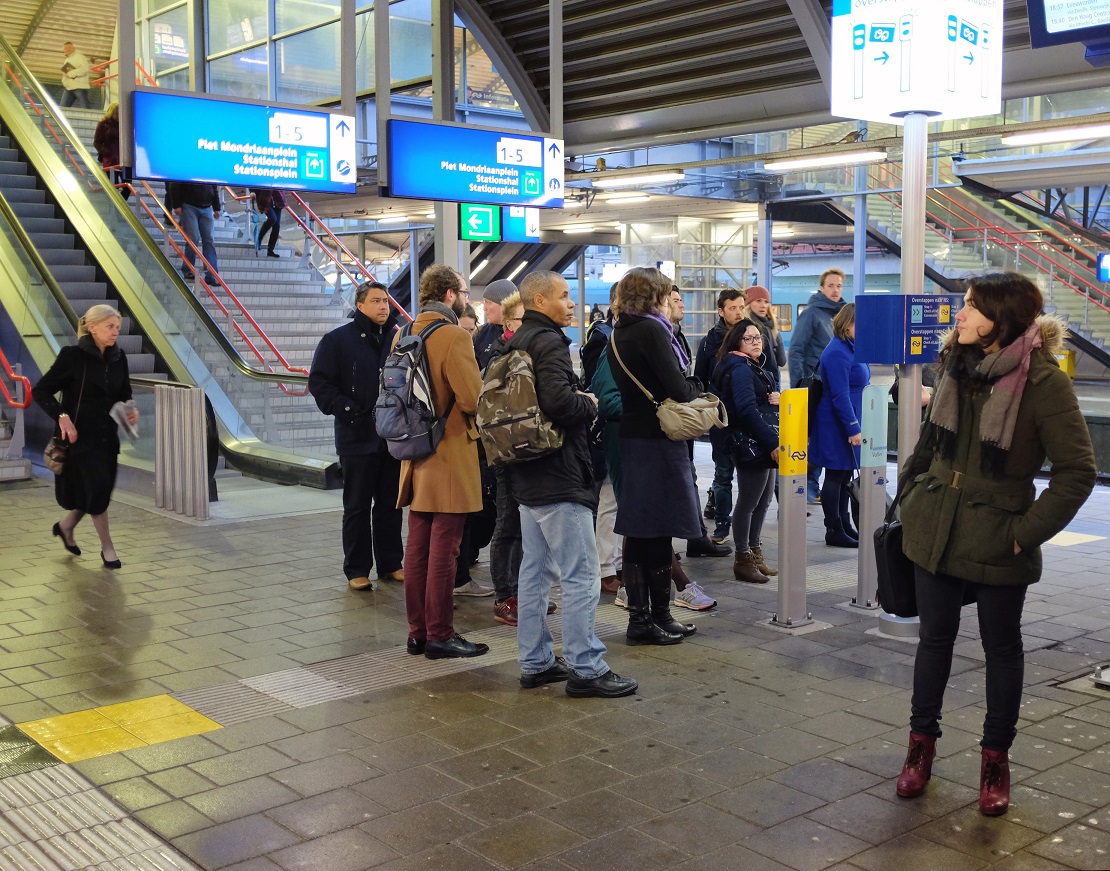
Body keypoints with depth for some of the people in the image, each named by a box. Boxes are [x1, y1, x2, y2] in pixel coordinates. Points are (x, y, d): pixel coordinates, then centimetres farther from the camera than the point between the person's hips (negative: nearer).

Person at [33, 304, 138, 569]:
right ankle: (107, 547, 9)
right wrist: (62, 416, -24)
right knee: (98, 487, -9)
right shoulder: (73, 356, -13)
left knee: (99, 491, 11)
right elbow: (40, 391, -11)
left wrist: (131, 410, -6)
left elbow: (124, 395, 16)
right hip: (79, 436, -6)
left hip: (107, 437, 6)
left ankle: (65, 526, 40)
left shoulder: (118, 358, 4)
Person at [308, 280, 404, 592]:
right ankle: (356, 569, 12)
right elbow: (320, 383, -7)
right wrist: (347, 410, -15)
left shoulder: (398, 339, 9)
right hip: (357, 438, -4)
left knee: (391, 504, 12)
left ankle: (391, 563, 22)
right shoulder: (338, 340, -4)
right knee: (357, 506, 4)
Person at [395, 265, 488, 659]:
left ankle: (417, 631, 19)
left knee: (417, 547, 12)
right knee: (443, 550, -2)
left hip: (417, 456, 8)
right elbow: (473, 398, -21)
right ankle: (439, 635, 4)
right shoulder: (454, 336, -15)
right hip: (451, 455, -8)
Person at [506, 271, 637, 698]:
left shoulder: (516, 342, 14)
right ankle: (585, 669, 0)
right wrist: (590, 403, -9)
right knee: (582, 575, -4)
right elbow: (558, 401, -29)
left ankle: (535, 663, 21)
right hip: (558, 477, -10)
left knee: (535, 571, 14)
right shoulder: (549, 342, -15)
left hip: (528, 476, 10)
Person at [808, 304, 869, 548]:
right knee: (835, 477, -1)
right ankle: (834, 531, 7)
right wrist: (853, 429, -23)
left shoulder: (851, 349, 13)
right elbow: (840, 396, -23)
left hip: (849, 422, 10)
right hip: (837, 426, -10)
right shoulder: (837, 353, -19)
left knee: (845, 475, 16)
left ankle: (844, 526, 25)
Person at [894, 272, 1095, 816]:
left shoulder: (1043, 381, -16)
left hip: (997, 542, -4)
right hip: (936, 531, 4)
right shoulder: (953, 366, 1)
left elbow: (1078, 471, -15)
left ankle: (996, 756, 29)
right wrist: (910, 496, 9)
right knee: (935, 637, 14)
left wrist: (1028, 533, -17)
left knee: (1001, 647, 13)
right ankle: (921, 740, 30)